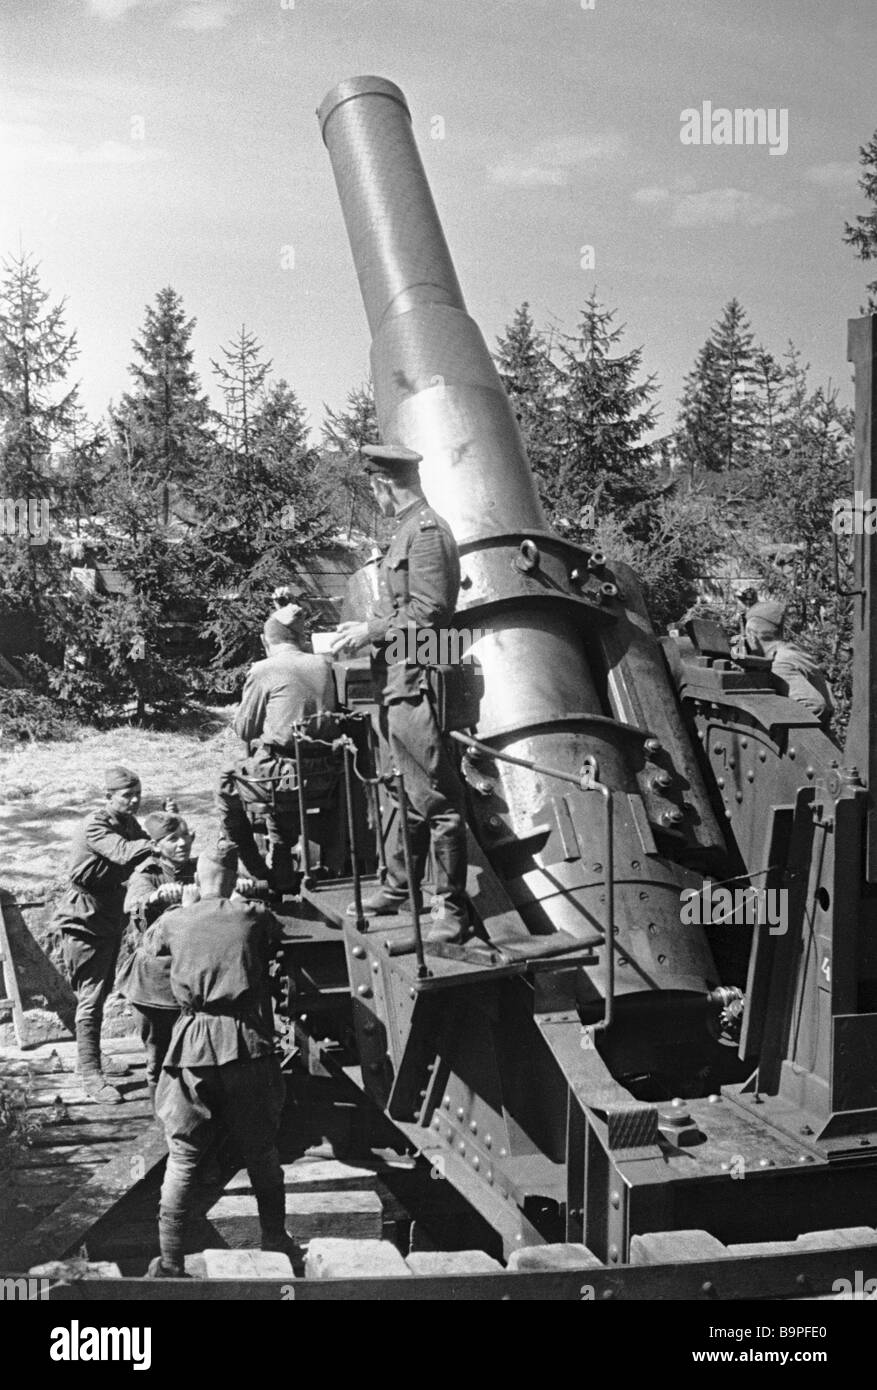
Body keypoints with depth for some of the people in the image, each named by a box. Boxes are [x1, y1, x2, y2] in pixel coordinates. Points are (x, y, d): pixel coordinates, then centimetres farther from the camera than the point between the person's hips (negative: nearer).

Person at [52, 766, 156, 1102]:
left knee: (100, 992, 18)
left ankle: (90, 1057, 32)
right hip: (86, 919, -8)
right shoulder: (95, 826, -20)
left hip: (112, 916, 8)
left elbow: (145, 852, -2)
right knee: (91, 998, -7)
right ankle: (91, 1074, -4)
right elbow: (124, 853, -36)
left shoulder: (130, 824, 7)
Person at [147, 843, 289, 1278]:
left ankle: (169, 1261, 8)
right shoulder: (255, 917, 5)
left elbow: (150, 939, 29)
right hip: (248, 1047, 0)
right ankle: (275, 1246, 23)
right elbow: (275, 944, 24)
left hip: (192, 1048, 0)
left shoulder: (173, 922, 8)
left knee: (182, 1160, 7)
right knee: (262, 1155, 14)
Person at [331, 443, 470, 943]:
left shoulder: (425, 531, -13)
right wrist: (370, 629, 15)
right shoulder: (413, 529, 17)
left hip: (416, 681, -11)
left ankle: (453, 909, 1)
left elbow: (429, 610, -21)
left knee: (436, 799, -5)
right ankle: (398, 889, 30)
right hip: (402, 681, 11)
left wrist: (371, 631, -14)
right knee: (408, 794, 19)